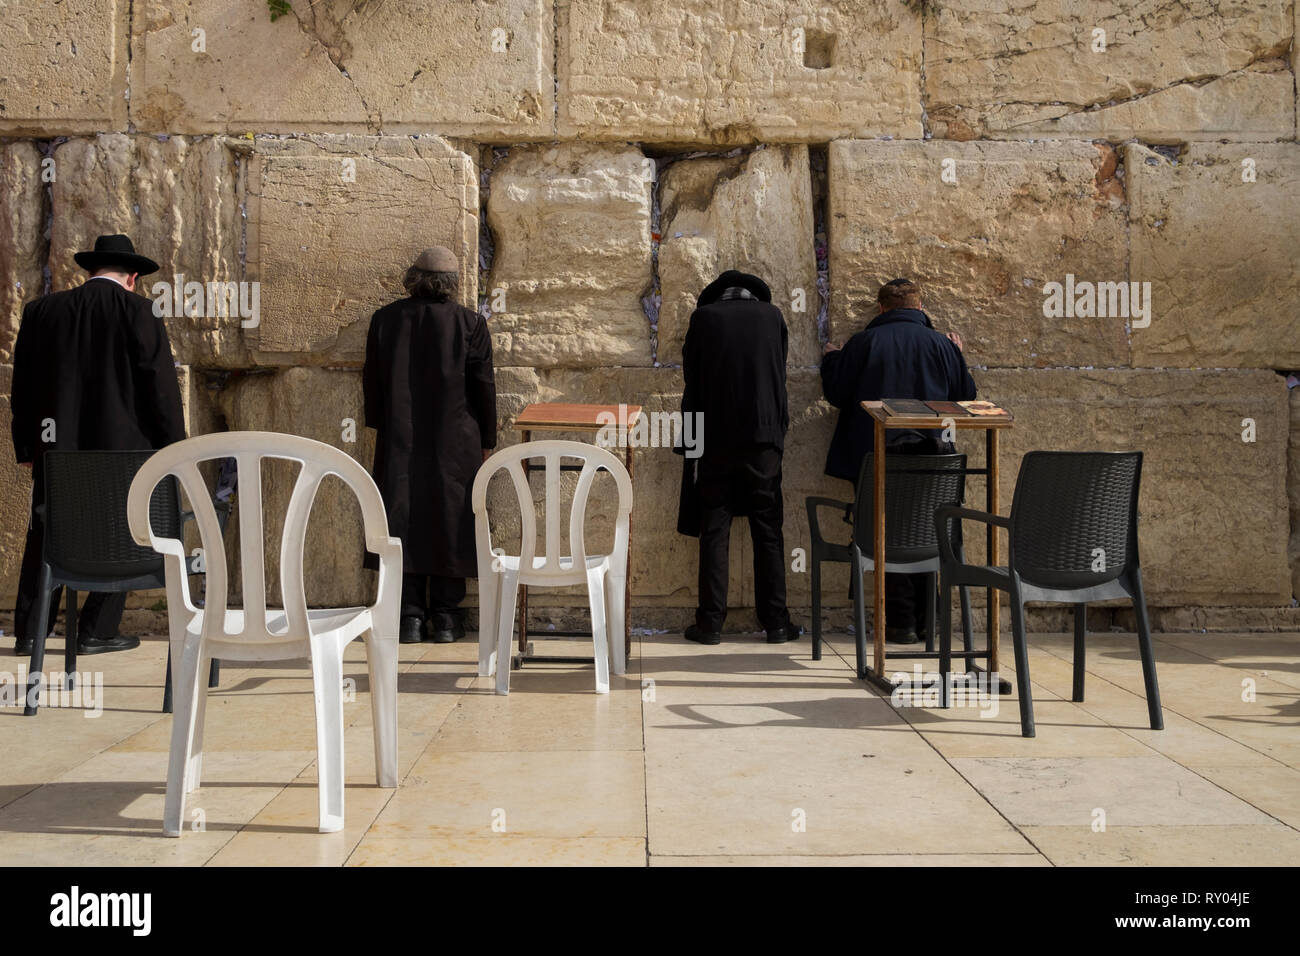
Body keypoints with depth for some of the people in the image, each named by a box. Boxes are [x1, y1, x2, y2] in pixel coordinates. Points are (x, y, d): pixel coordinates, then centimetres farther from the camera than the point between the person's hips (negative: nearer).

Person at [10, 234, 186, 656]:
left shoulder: (41, 310, 8)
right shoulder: (136, 310, -6)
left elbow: (23, 383, 11)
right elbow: (159, 382, -8)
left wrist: (26, 447, 17)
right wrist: (172, 447, -3)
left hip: (56, 446, 4)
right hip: (122, 446, -4)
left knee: (44, 537, 14)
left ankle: (30, 632, 18)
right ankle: (97, 632, 9)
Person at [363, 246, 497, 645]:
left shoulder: (385, 319, 2)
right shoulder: (470, 323, -5)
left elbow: (372, 380, 7)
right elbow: (483, 386, -4)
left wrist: (380, 428, 18)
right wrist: (486, 440, 5)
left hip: (399, 443, 2)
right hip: (454, 445, -1)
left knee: (405, 522, 7)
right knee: (449, 521, 6)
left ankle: (410, 615, 8)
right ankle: (446, 617, 10)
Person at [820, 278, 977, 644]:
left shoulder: (863, 343, -5)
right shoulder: (942, 344, 3)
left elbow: (836, 394, -2)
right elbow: (966, 396, 11)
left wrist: (831, 359, 17)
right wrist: (958, 357, 27)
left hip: (878, 456, -2)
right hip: (930, 457, 3)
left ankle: (900, 622, 3)